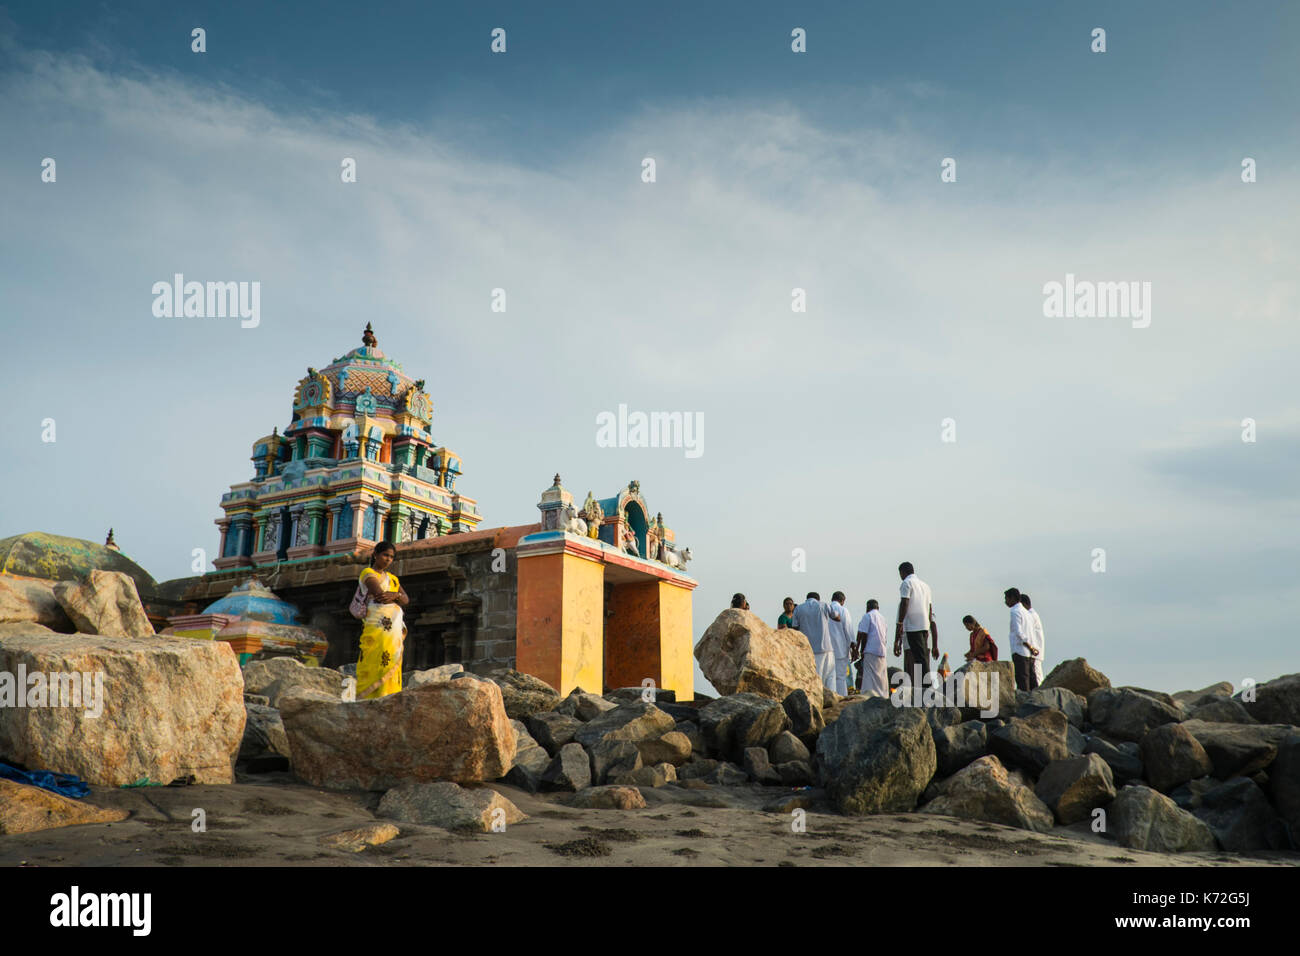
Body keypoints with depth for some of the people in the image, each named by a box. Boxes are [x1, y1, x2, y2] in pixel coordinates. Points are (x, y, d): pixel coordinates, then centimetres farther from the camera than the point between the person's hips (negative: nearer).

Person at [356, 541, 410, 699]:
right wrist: (398, 596, 3)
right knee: (373, 667, -13)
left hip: (395, 631, 6)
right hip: (376, 628, -6)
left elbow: (406, 600, 11)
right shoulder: (367, 572, 6)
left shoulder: (392, 577, 25)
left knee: (391, 669, -2)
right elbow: (379, 593, -12)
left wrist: (393, 595, -9)